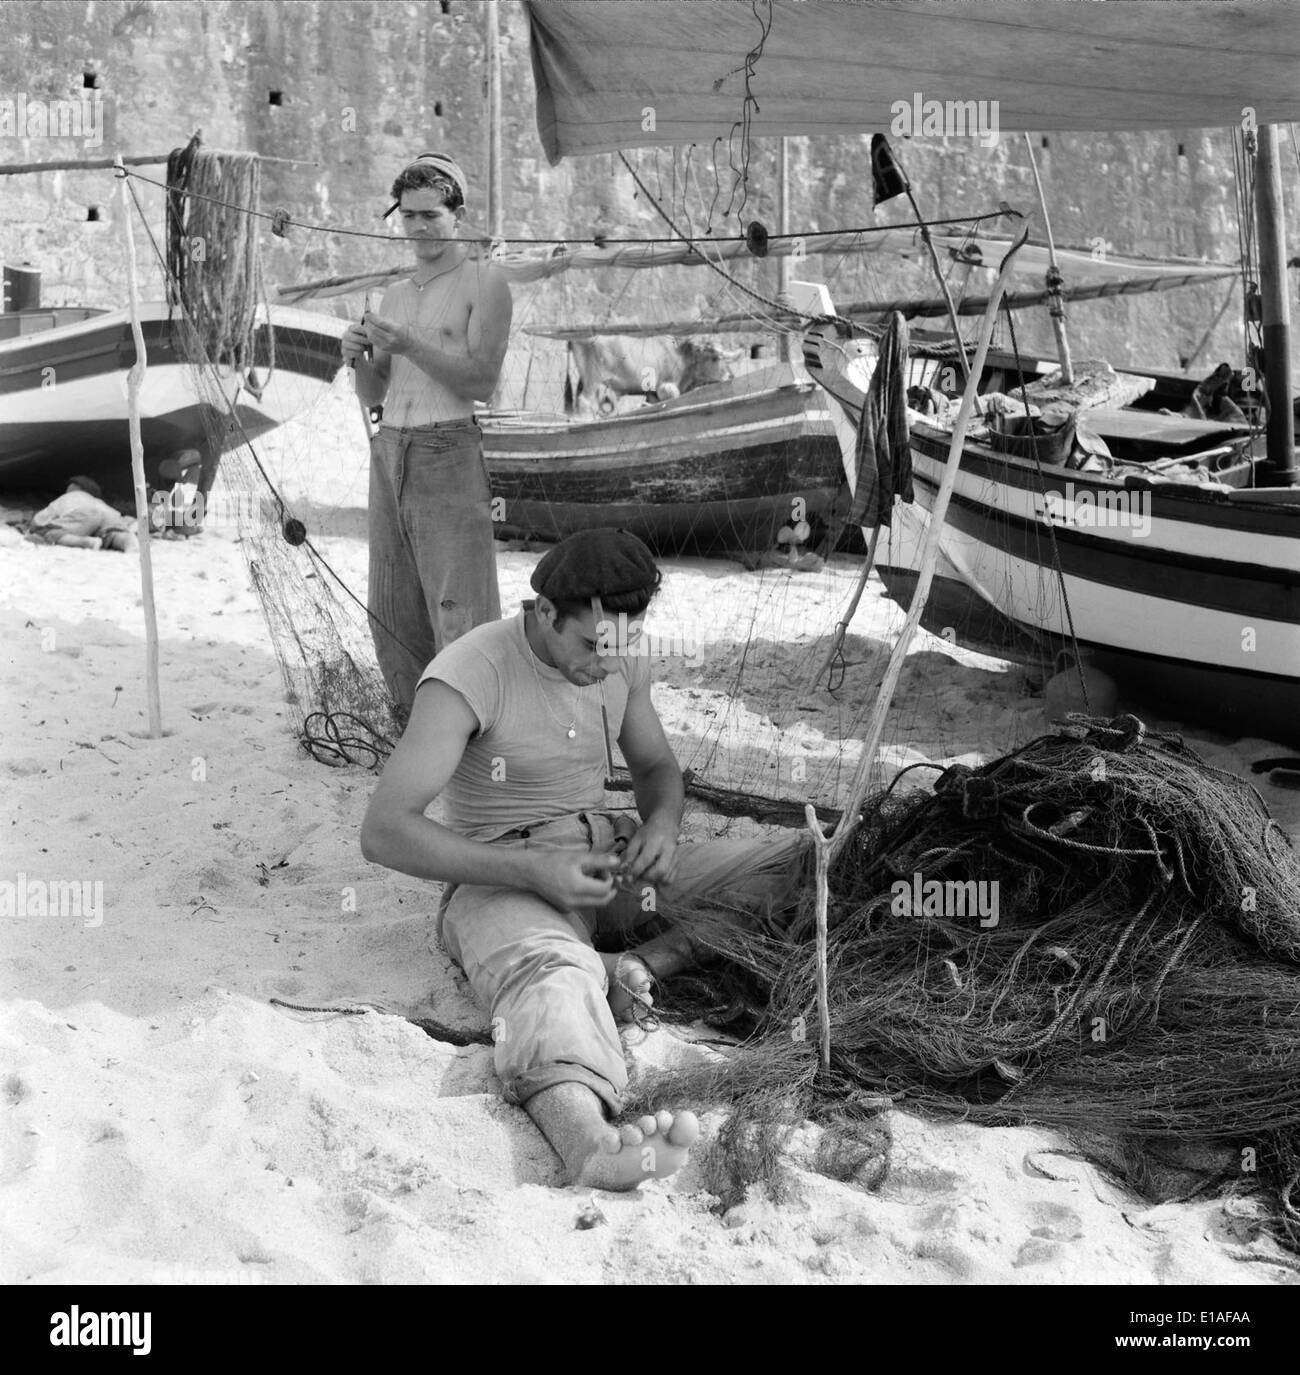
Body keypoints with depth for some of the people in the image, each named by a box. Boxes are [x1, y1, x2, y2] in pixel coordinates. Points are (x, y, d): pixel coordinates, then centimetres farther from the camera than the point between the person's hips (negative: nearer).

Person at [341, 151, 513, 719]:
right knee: (392, 612, 6)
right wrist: (360, 357, -1)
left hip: (448, 453, -7)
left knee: (458, 612, -11)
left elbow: (481, 380, -10)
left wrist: (409, 345, -17)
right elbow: (373, 395, 20)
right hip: (387, 453, 7)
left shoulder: (484, 283, 0)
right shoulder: (395, 295, 20)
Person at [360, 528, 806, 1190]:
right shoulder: (468, 676, -18)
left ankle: (639, 965, -26)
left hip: (610, 857, 7)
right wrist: (533, 871, -29)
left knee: (803, 866, -9)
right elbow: (383, 831, -22)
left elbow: (656, 767, 19)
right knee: (552, 969, -43)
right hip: (503, 879, -7)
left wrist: (661, 823, -7)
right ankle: (587, 1135, -70)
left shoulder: (623, 662, 2)